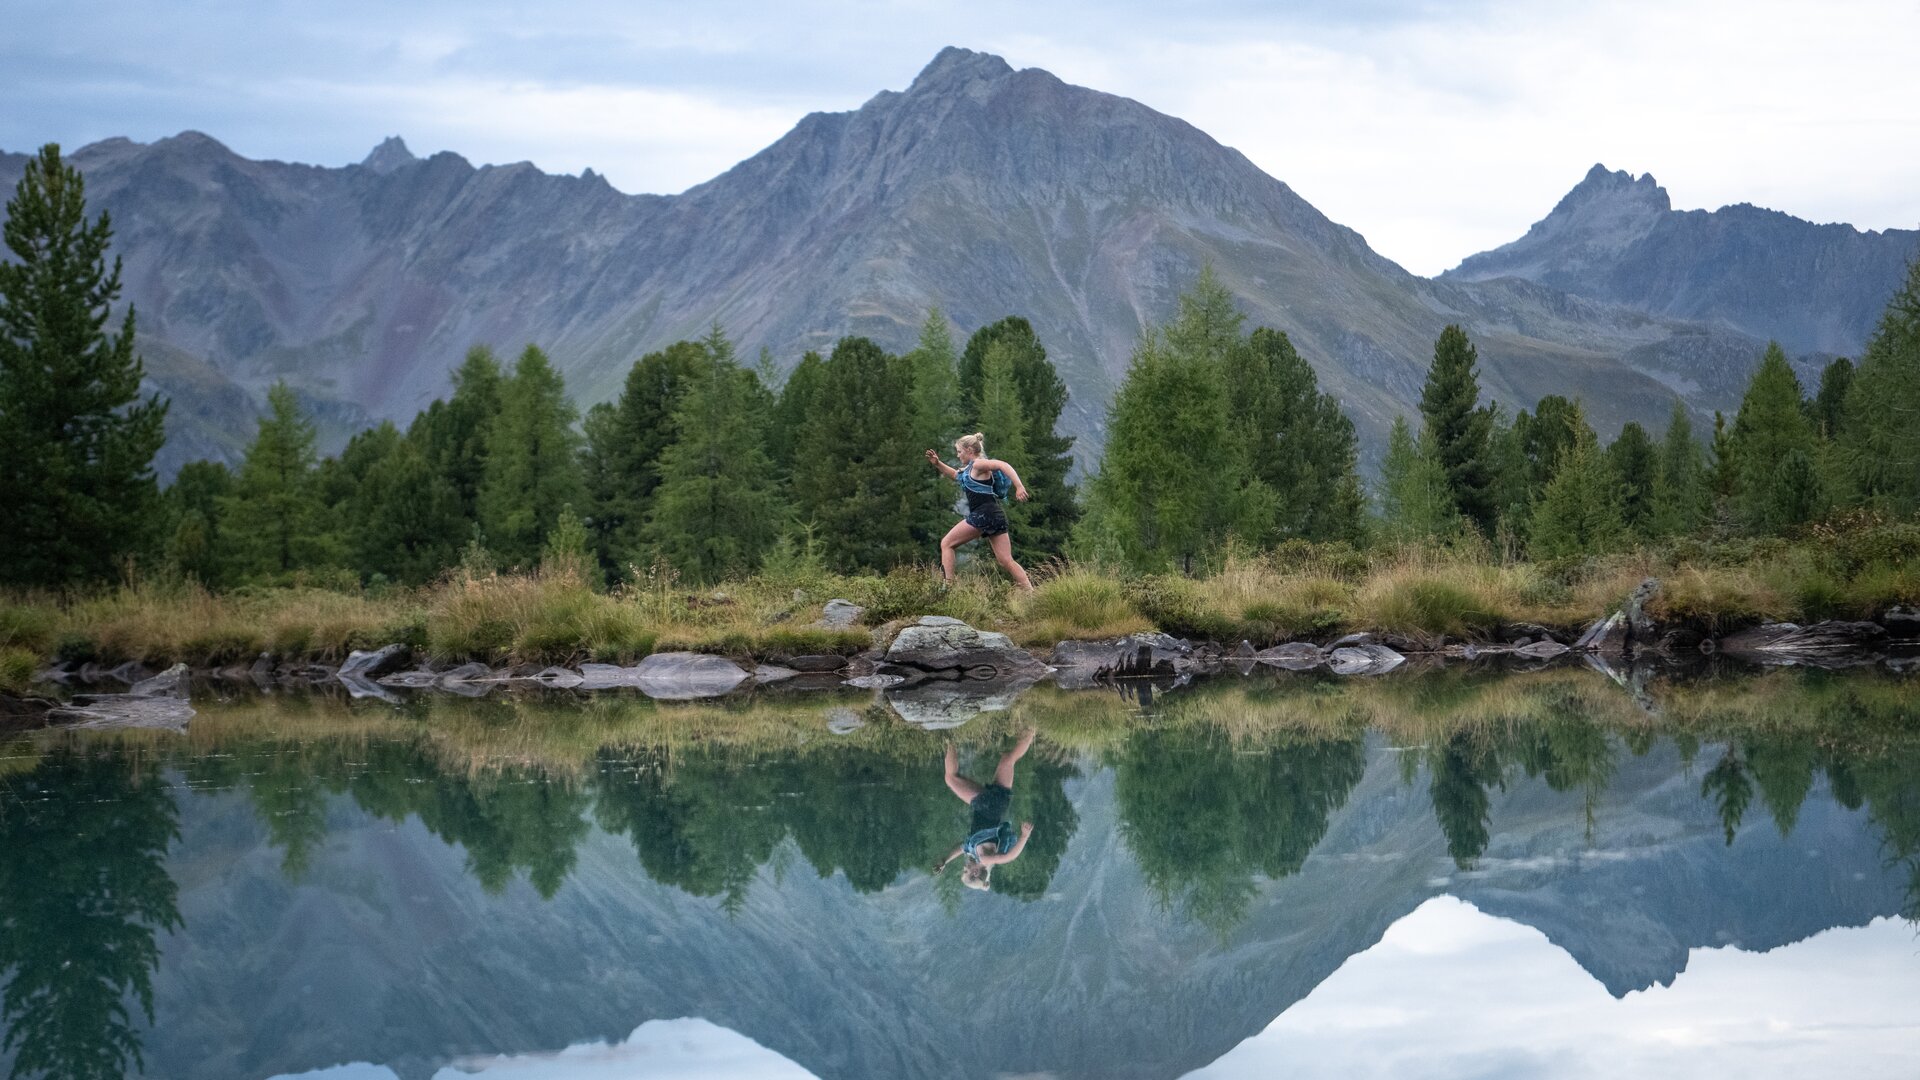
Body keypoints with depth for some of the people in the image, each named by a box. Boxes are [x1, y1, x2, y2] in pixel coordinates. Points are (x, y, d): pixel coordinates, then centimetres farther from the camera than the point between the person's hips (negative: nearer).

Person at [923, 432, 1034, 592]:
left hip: (984, 513, -10)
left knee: (946, 544, 3)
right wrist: (937, 463, 30)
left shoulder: (978, 464, -6)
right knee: (1006, 562, 5)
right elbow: (955, 474, 43)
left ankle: (948, 586, -5)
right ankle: (1032, 594, -3)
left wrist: (1019, 486, -32)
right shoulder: (969, 470, 22)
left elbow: (1004, 465, -21)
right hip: (996, 516, 10)